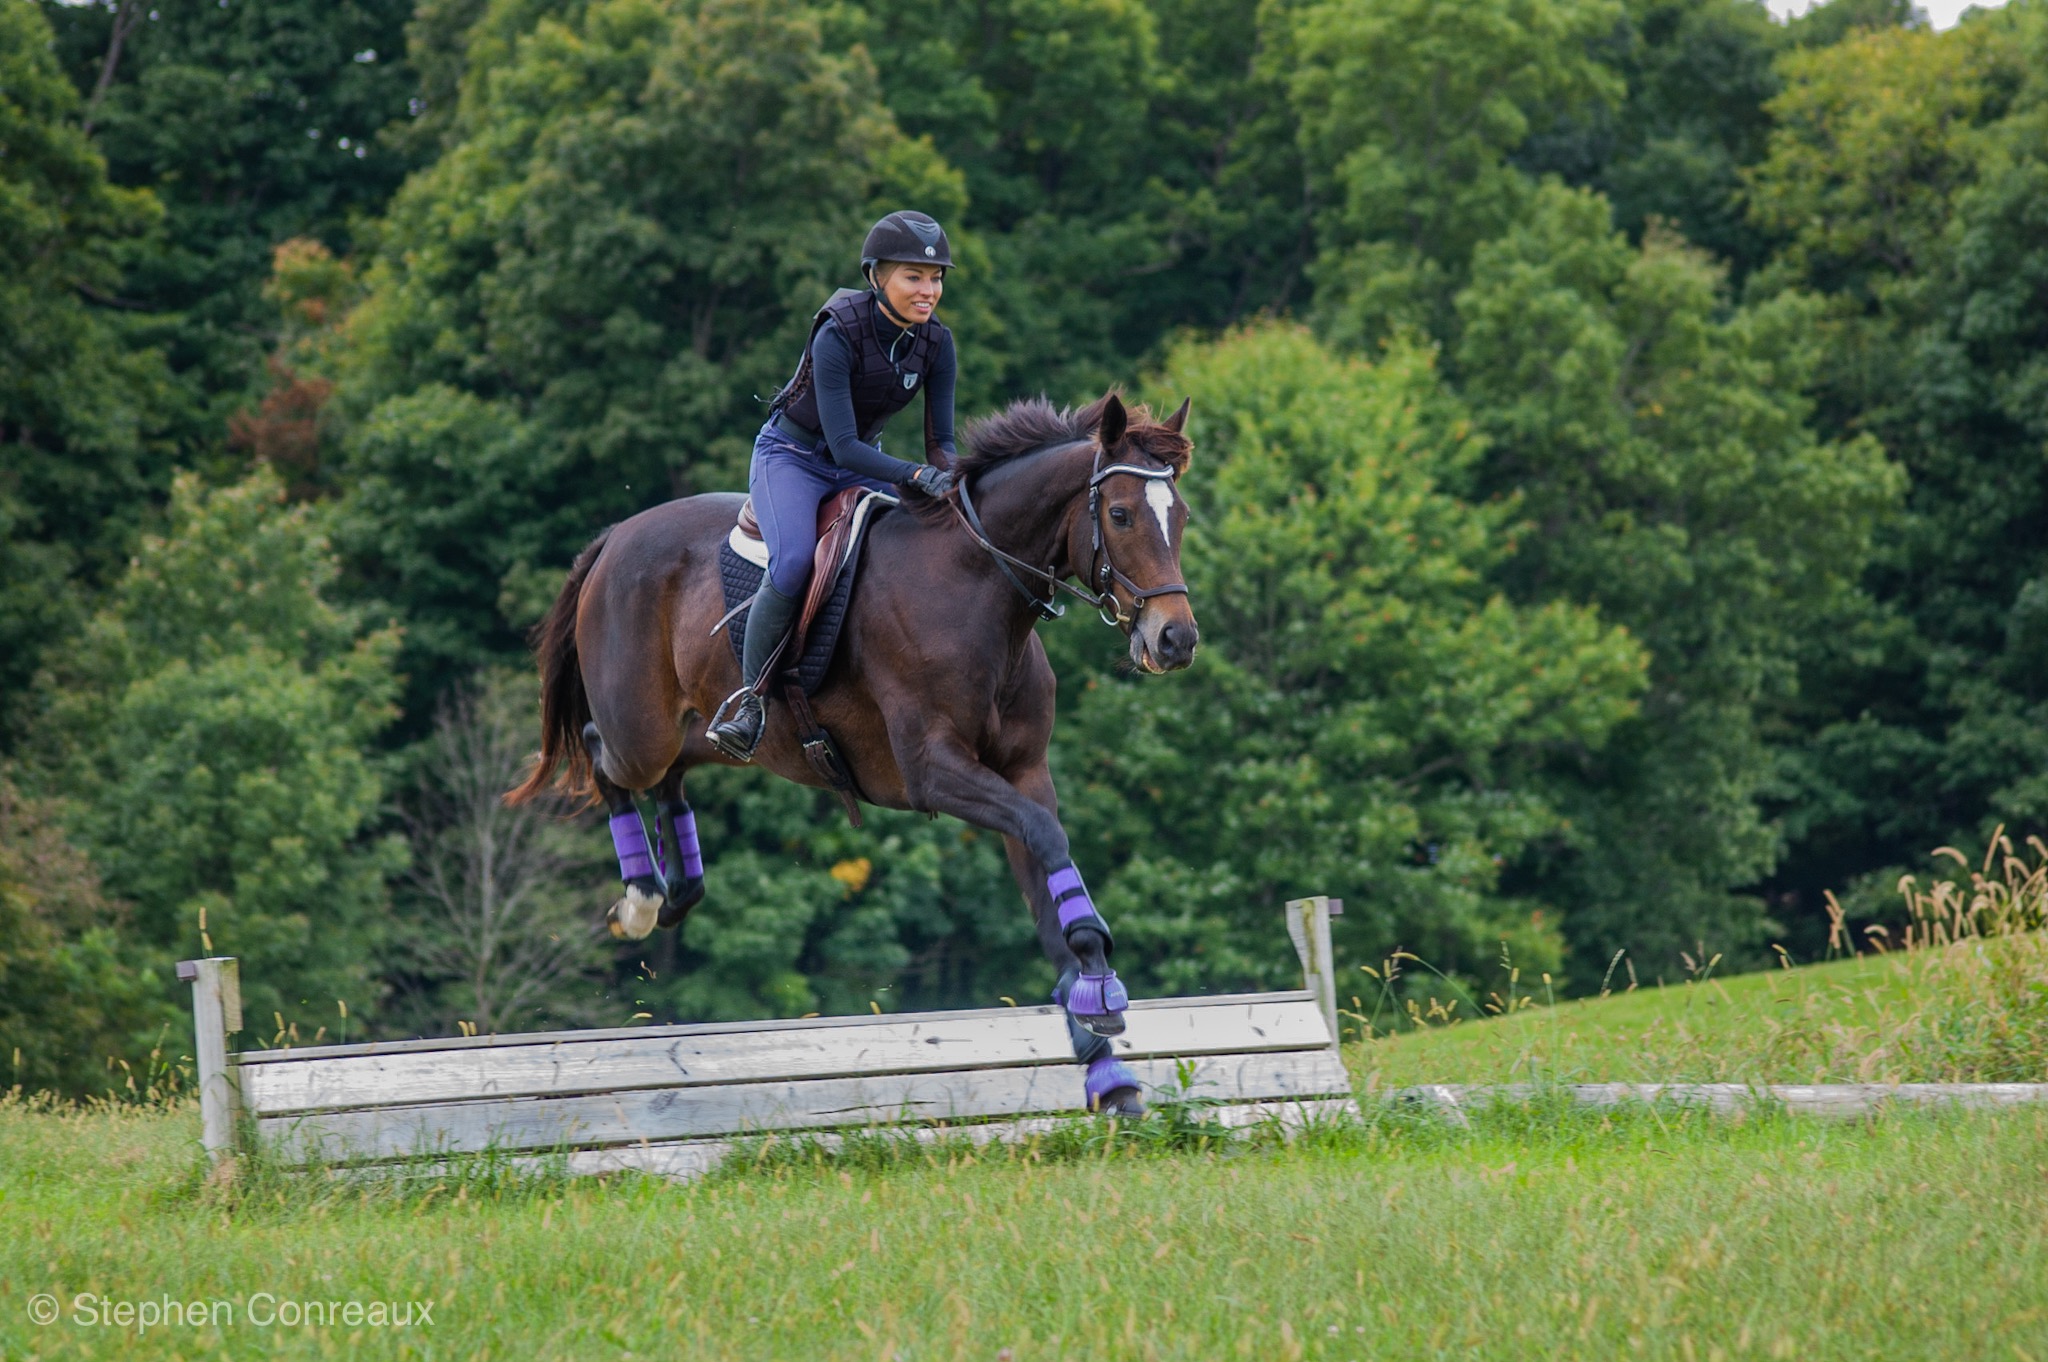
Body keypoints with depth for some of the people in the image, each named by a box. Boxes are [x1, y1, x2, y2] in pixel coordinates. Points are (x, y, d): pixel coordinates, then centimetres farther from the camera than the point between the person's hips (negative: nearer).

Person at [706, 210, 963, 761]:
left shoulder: (936, 340, -11)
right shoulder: (838, 334, -28)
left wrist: (952, 477, -29)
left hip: (860, 459, 6)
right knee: (794, 561, -31)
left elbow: (941, 440, -7)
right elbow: (843, 445, -32)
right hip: (791, 457, -6)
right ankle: (748, 696, -18)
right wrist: (916, 475, -44)